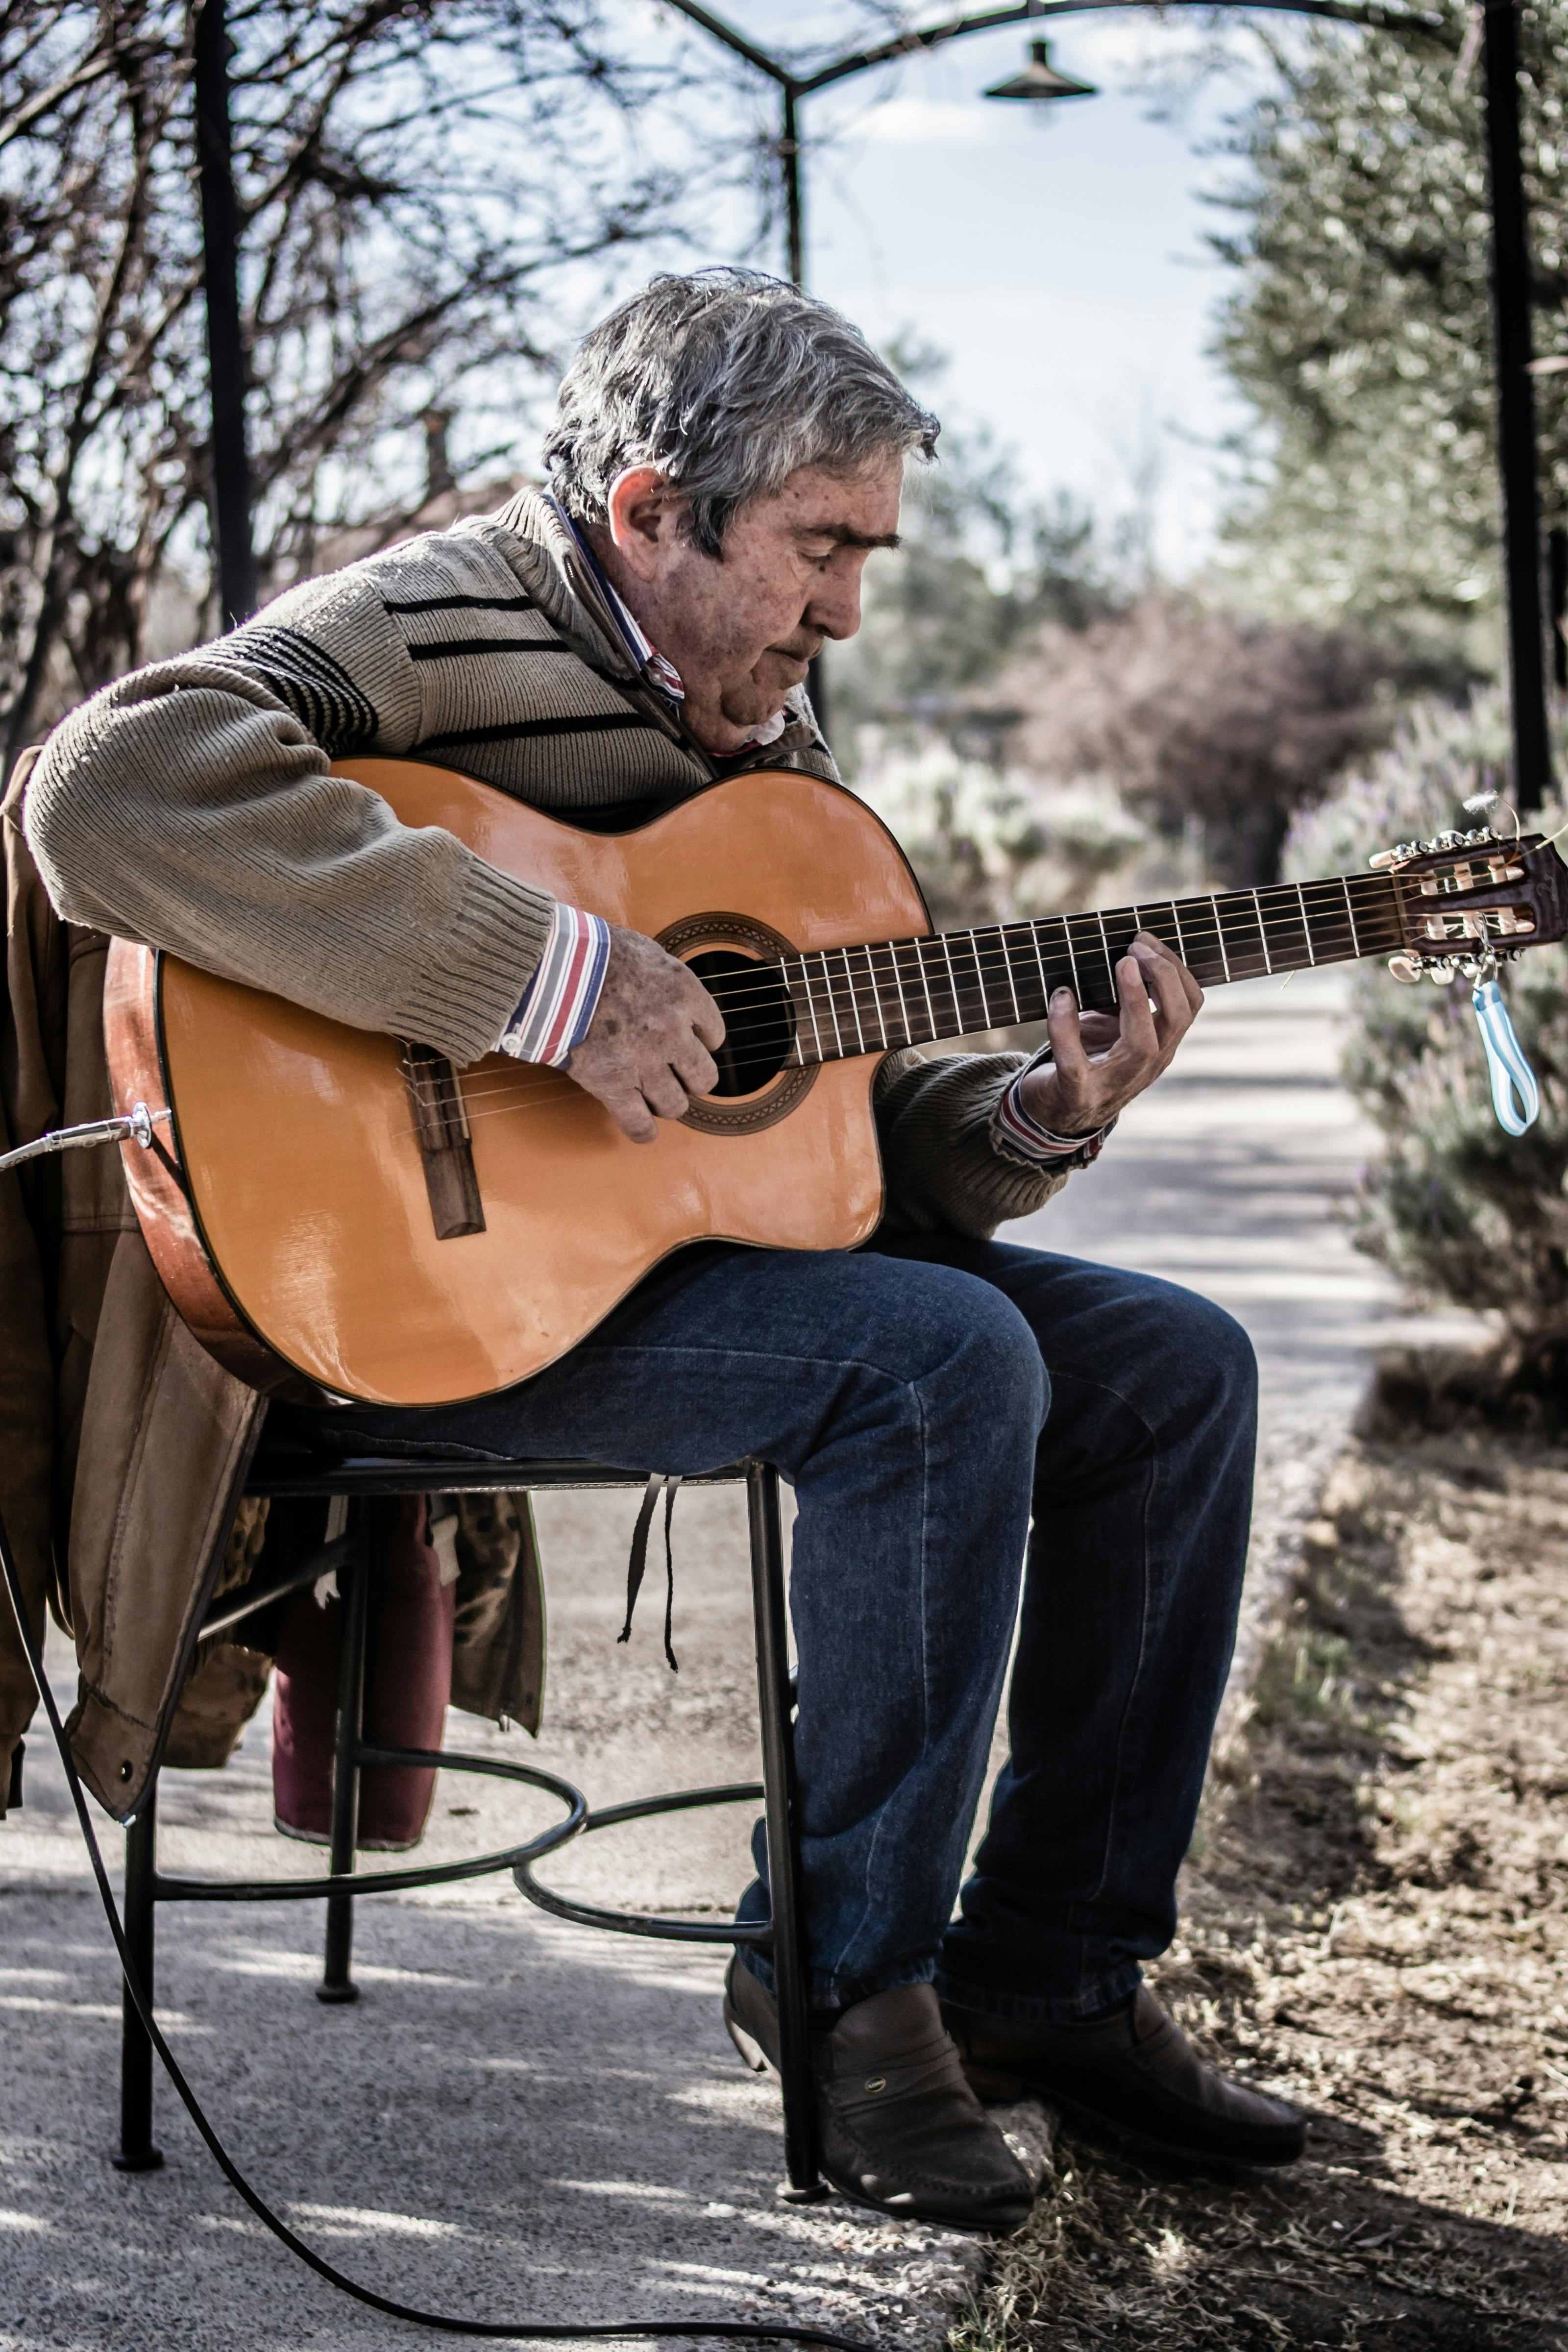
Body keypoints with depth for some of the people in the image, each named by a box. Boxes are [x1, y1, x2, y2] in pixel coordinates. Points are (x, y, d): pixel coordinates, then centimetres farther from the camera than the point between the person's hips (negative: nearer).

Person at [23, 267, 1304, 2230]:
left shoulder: (754, 725, 16)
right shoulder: (438, 629, -12)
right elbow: (118, 782, -33)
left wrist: (1033, 1118, -7)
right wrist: (546, 978, -33)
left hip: (692, 1236, 9)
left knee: (1173, 1368, 2)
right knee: (947, 1361, -28)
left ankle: (1053, 1975, 8)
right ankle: (845, 1974, -10)